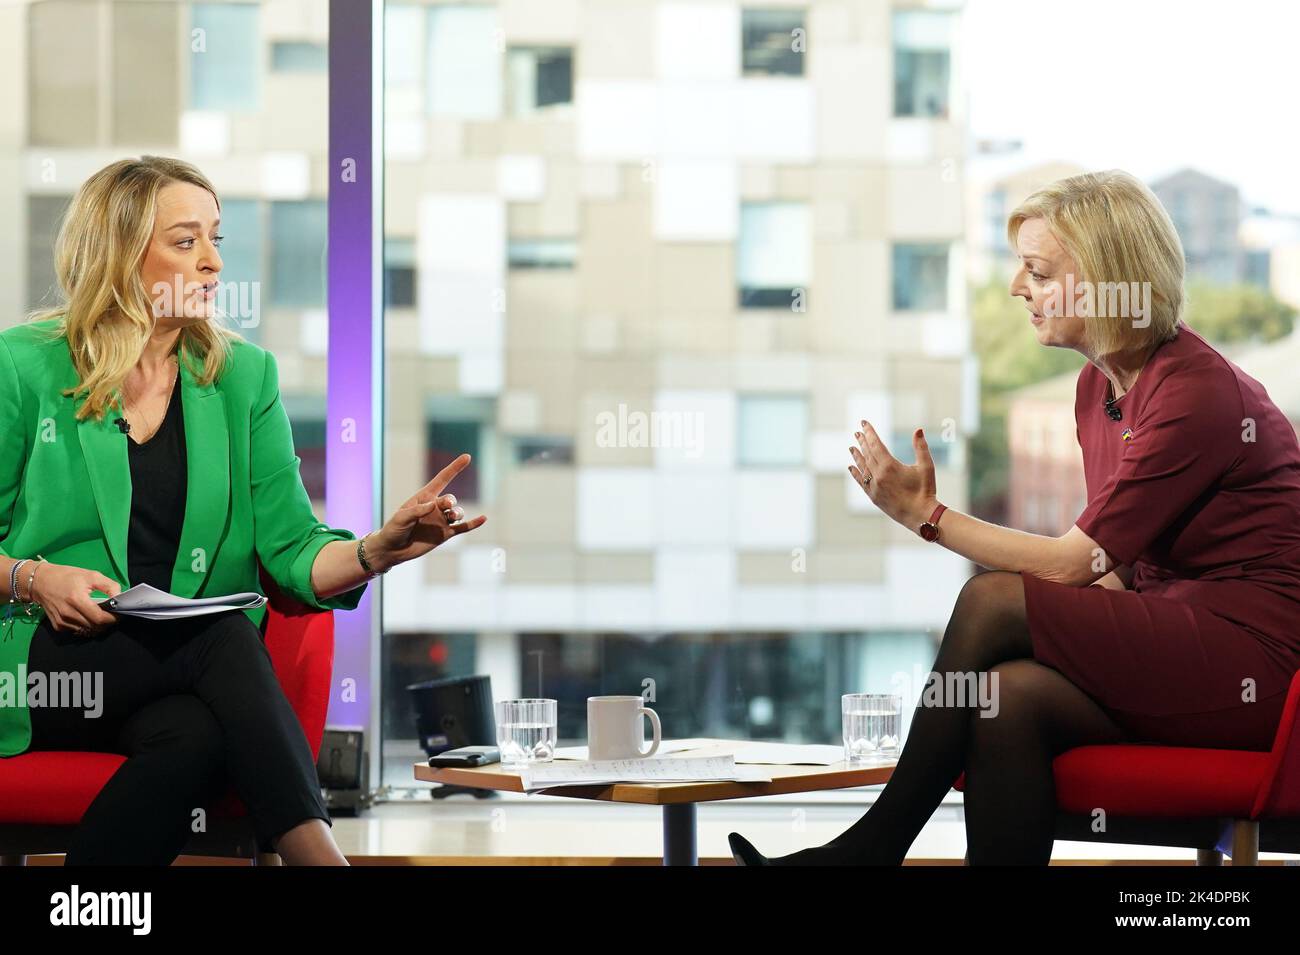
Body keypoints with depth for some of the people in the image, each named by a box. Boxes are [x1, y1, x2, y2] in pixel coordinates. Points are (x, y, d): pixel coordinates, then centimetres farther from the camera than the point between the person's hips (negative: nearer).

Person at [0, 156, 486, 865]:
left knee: (195, 735, -36)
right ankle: (315, 855, -36)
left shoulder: (244, 375, 12)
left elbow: (290, 547, 4)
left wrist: (380, 549, -15)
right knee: (222, 636, -33)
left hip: (198, 662, 3)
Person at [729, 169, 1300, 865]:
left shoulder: (1199, 394, -17)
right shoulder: (1097, 386, 11)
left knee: (992, 600, -20)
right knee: (1011, 698, -23)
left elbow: (1073, 562, -16)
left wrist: (926, 514, -9)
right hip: (1172, 638, 8)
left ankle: (871, 844, -11)